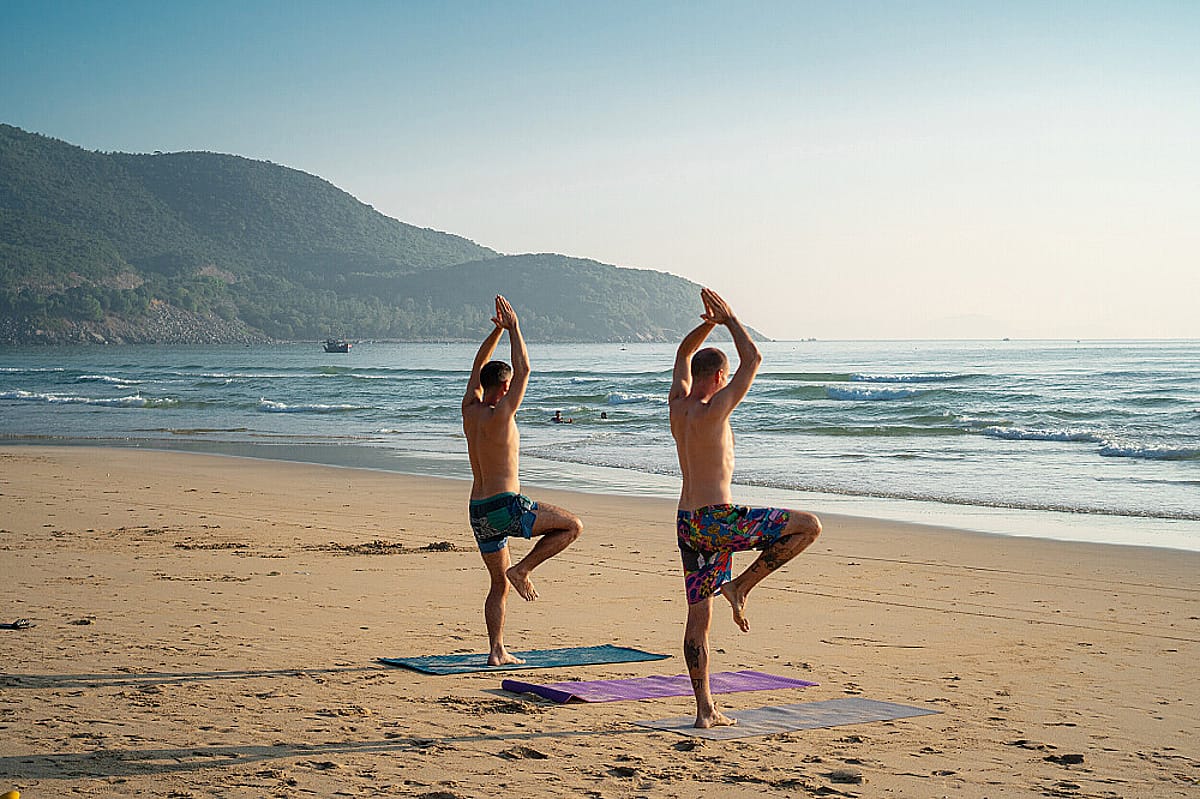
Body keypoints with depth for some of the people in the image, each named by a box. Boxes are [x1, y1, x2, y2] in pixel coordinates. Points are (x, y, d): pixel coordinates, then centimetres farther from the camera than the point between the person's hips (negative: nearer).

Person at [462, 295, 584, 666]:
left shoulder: (470, 410, 6)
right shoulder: (499, 415, -14)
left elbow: (478, 366, 19)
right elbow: (524, 370, -11)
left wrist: (497, 330, 16)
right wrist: (513, 327, -4)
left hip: (479, 511, 8)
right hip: (507, 506, -8)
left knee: (499, 585, 15)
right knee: (573, 525, 6)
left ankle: (496, 651, 10)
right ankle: (523, 568, -1)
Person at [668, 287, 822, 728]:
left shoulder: (678, 406, 6)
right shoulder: (713, 410, -15)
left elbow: (684, 353, 24)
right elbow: (752, 360, -11)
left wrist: (709, 322, 12)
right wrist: (729, 319, 0)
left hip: (687, 523, 8)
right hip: (717, 521, -8)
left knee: (698, 618, 9)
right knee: (809, 525, 2)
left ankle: (705, 709, 10)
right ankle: (741, 586, 2)